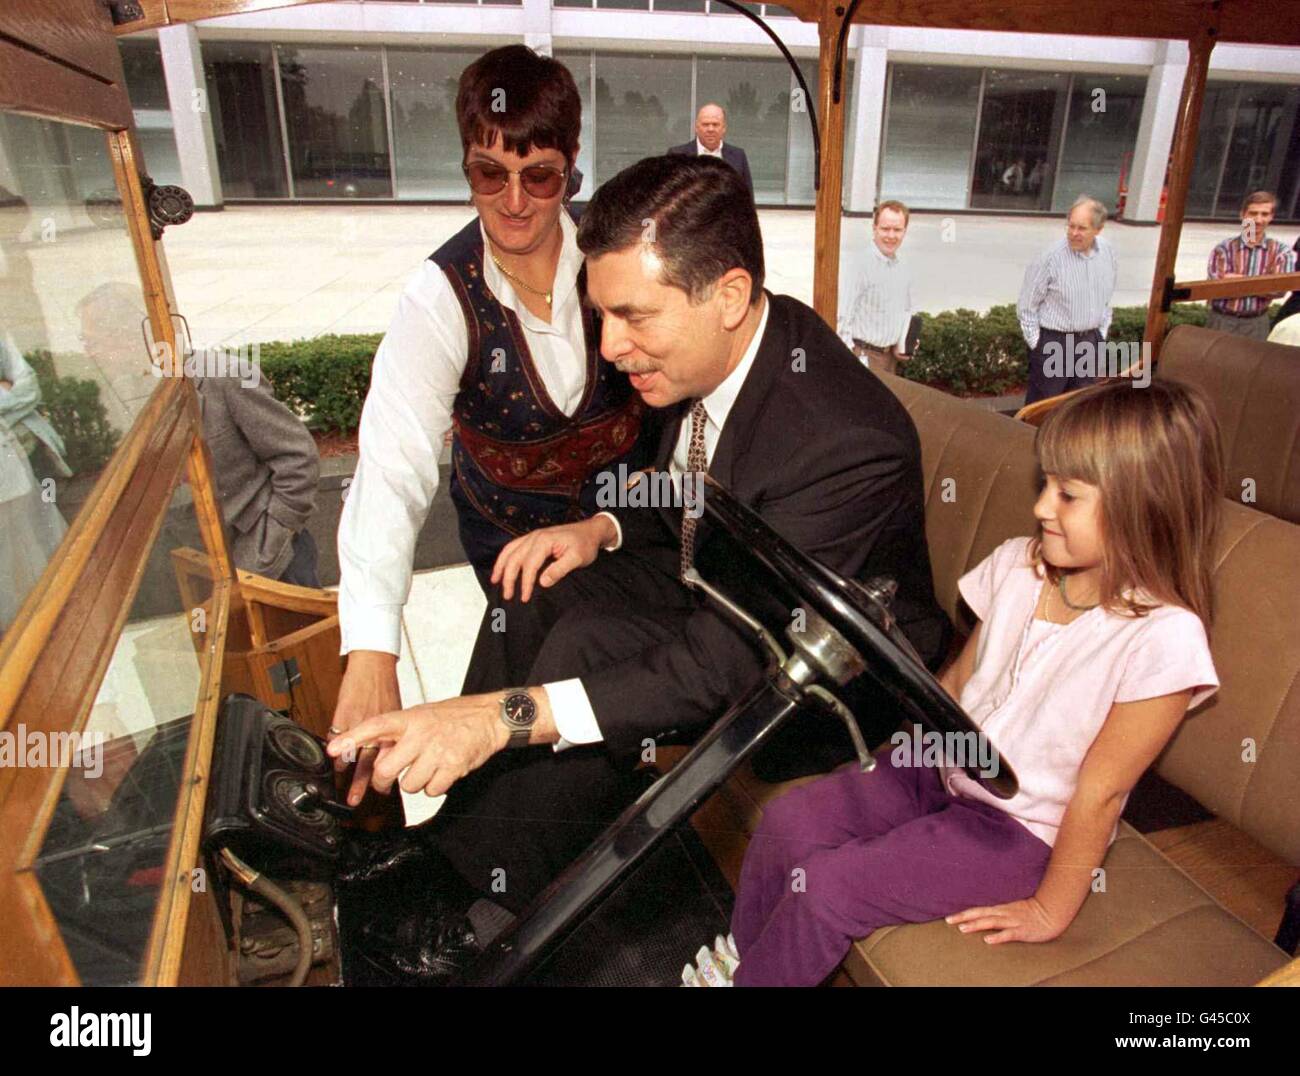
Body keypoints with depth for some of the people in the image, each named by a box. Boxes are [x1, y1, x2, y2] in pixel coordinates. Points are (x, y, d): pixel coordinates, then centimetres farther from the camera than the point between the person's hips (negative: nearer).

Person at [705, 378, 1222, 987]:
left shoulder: (1162, 637, -24)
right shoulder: (1018, 565, -7)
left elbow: (1100, 789, -18)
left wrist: (1052, 910, -9)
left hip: (1021, 829, -6)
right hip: (943, 771, 6)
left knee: (825, 886, -14)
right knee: (786, 822, -5)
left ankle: (749, 978, 13)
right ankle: (737, 957, 19)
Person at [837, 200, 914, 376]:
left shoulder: (903, 270, 11)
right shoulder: (860, 264, -15)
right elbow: (845, 314, -17)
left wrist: (903, 345, 9)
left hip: (890, 356, 8)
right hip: (861, 354, -8)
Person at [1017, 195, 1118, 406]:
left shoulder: (1109, 254, 1)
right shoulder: (1051, 257, -15)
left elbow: (1107, 299, 15)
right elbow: (1026, 305, -9)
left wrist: (1101, 334, 12)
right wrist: (1037, 344, -7)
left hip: (1089, 342, 5)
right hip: (1053, 343, -5)